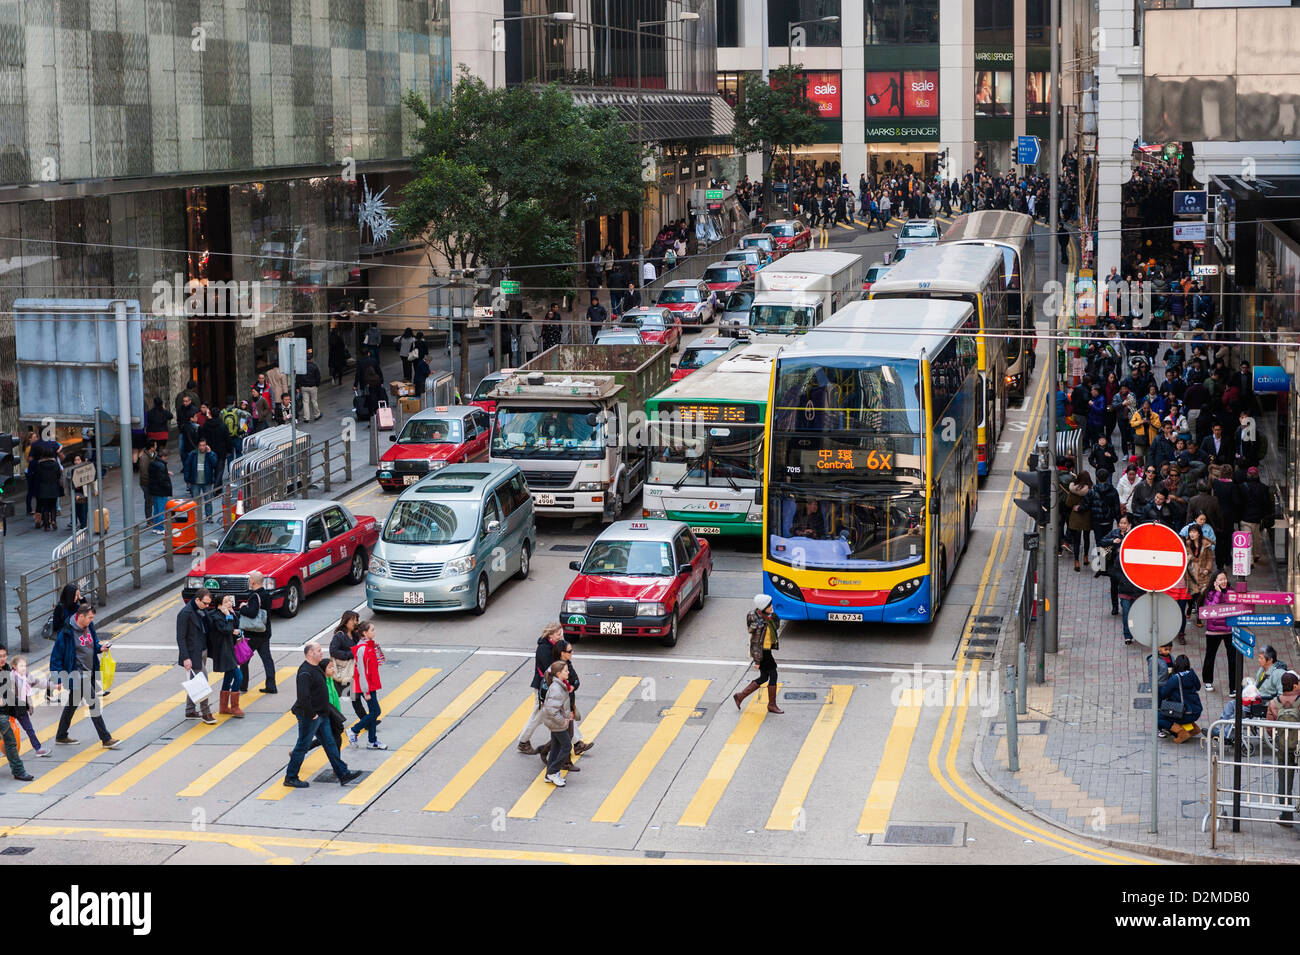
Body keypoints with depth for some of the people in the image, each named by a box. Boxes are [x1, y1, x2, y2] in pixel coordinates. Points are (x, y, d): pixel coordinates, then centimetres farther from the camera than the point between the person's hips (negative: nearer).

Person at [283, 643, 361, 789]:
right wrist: (311, 714, -23)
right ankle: (290, 778, 13)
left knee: (329, 744, 11)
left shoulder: (317, 668, 10)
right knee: (303, 746, 1)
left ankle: (343, 774, 15)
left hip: (321, 715, 10)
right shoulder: (306, 672, -23)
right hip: (310, 717, -10)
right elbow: (303, 696, -31)